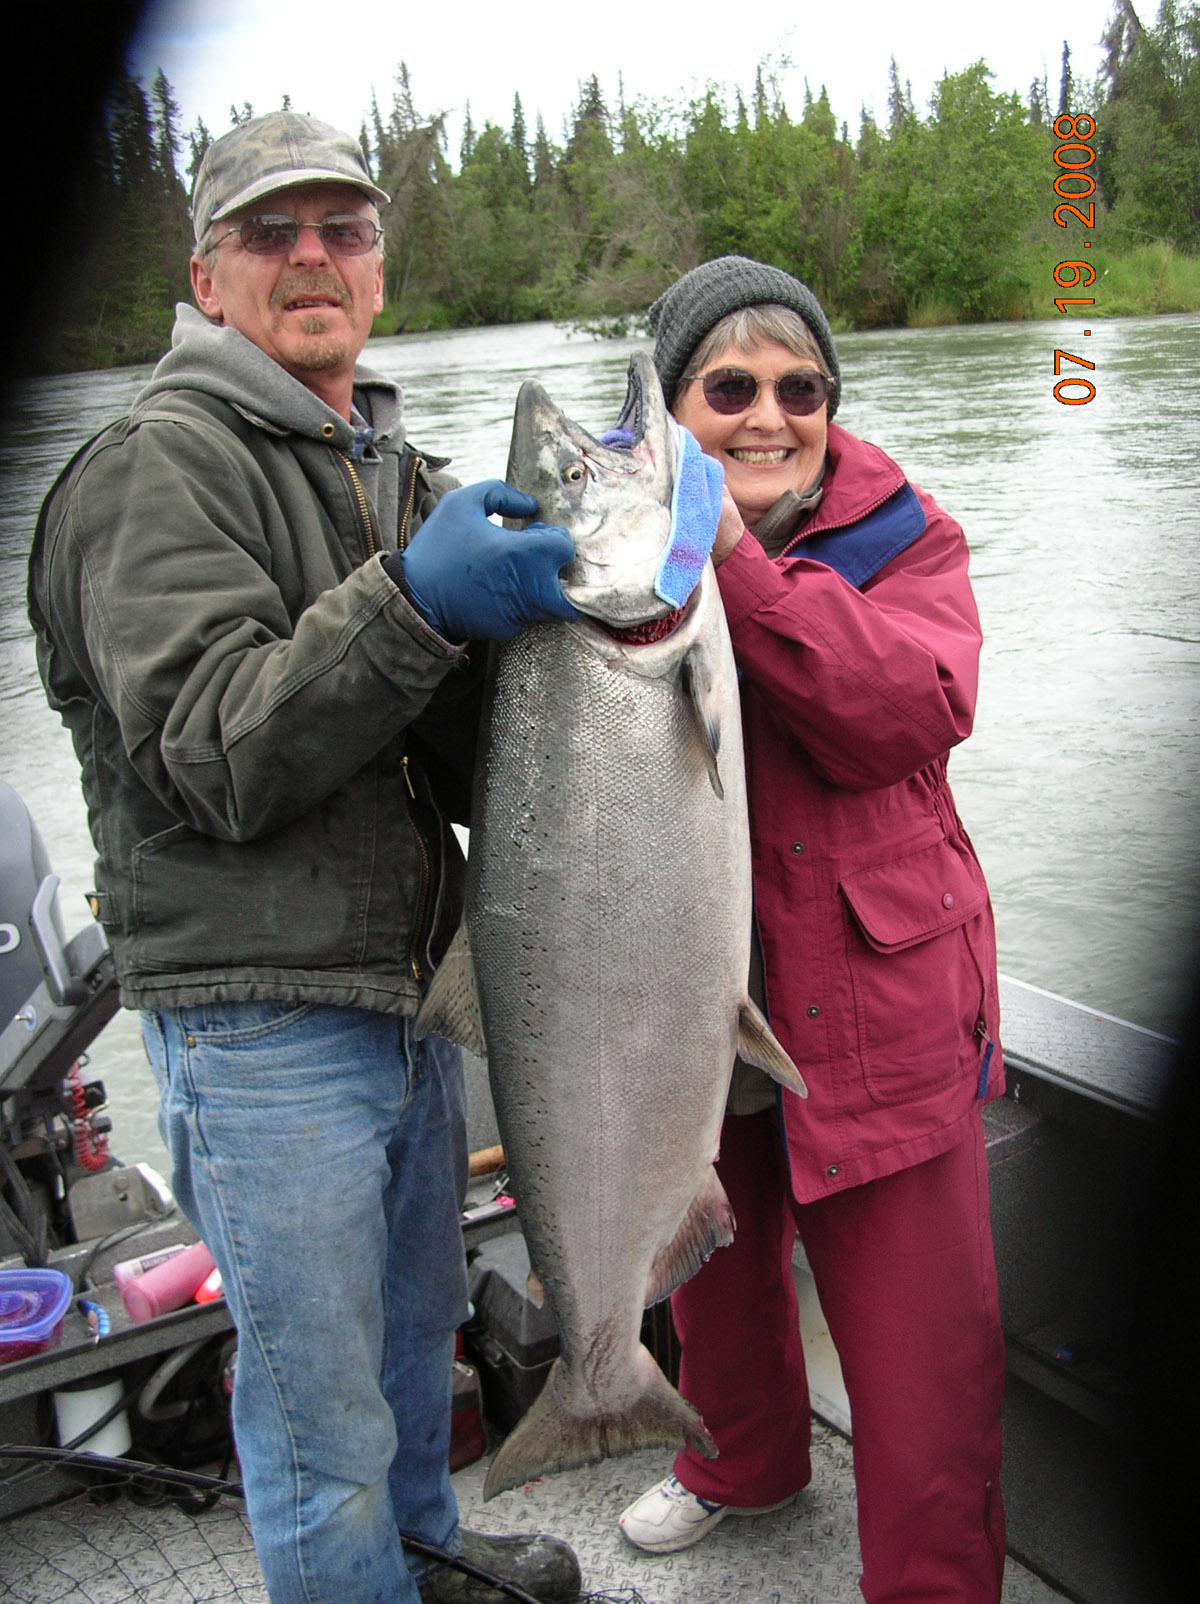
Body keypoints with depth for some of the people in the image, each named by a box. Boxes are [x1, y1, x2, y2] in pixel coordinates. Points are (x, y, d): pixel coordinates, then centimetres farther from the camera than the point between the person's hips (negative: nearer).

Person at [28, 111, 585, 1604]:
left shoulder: (403, 473, 14)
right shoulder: (159, 470, -11)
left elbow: (467, 758, 8)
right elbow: (212, 759, -22)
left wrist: (562, 572, -9)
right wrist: (413, 605, -33)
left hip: (411, 999, 8)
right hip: (259, 1020, -8)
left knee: (418, 1323, 27)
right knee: (322, 1411, 6)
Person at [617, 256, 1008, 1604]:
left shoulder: (903, 538, -4)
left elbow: (914, 718, -23)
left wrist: (737, 559, -28)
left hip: (877, 1004, -3)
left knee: (922, 1334, 2)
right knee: (715, 1262, 25)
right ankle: (744, 1460, 54)